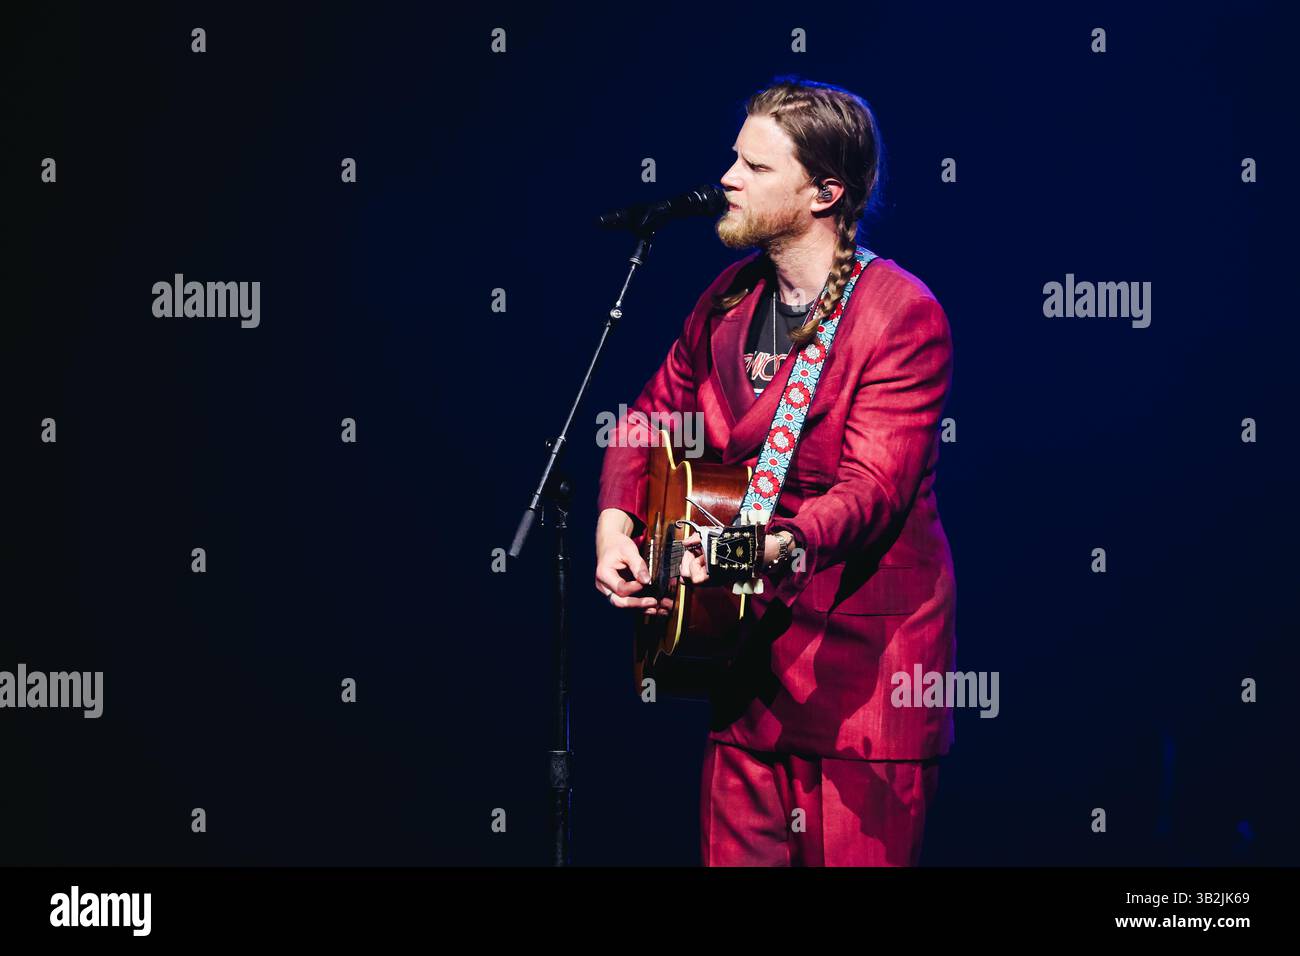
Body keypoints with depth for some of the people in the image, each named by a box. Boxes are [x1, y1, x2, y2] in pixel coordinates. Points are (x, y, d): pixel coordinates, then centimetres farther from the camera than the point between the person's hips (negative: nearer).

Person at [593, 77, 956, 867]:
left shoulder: (904, 314, -14)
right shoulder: (733, 296, 9)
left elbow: (872, 488, -23)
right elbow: (653, 416, 19)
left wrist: (778, 547, -41)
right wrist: (616, 523, 1)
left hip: (863, 663, -7)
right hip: (749, 649, 7)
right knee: (736, 851, 9)